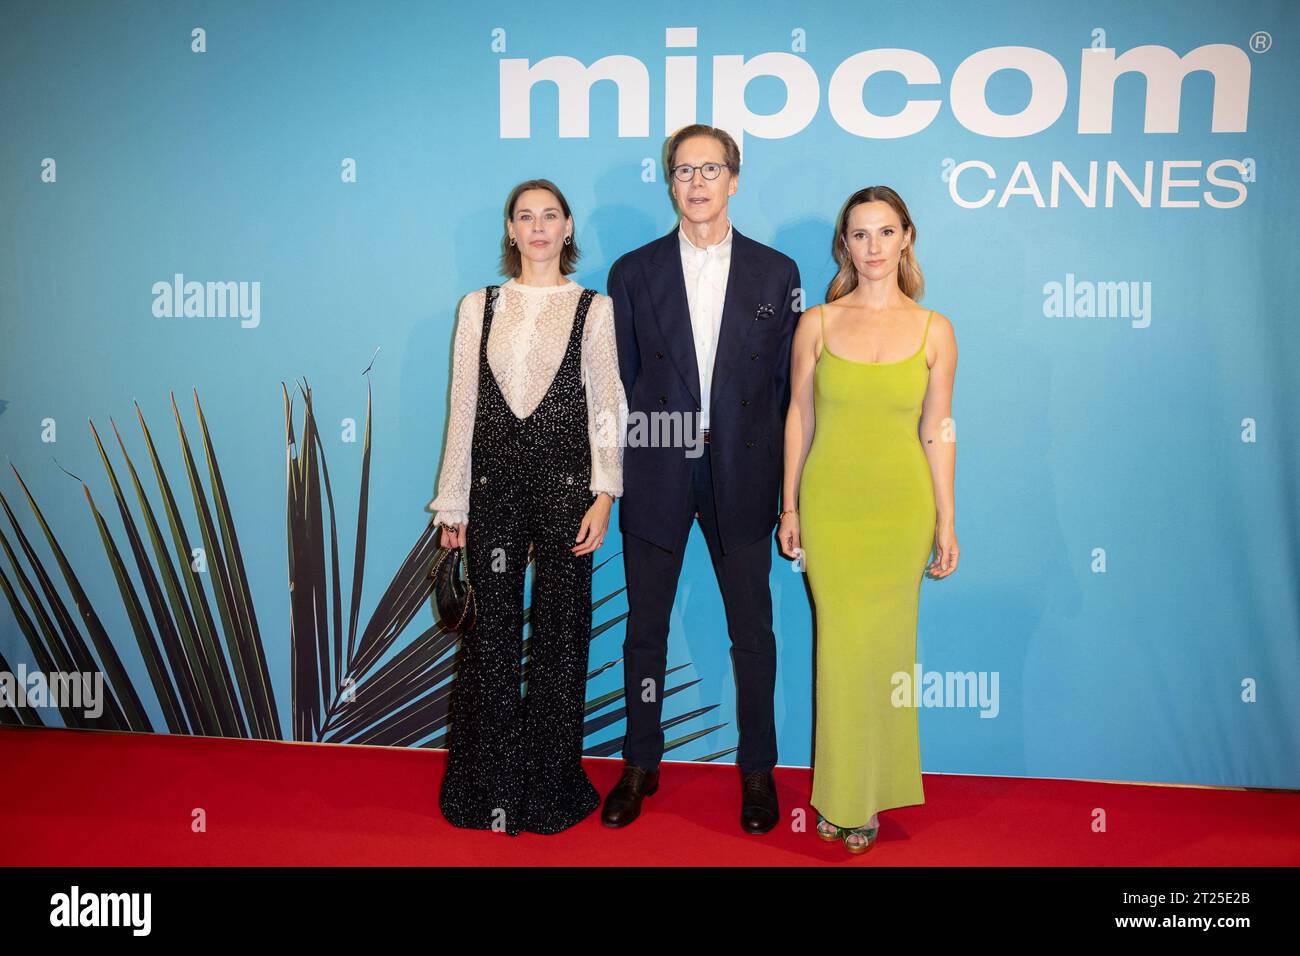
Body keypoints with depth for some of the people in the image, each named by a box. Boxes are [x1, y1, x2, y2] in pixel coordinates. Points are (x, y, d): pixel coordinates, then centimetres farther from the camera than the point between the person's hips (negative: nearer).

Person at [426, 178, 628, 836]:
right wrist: (453, 501, 5)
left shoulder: (594, 308, 4)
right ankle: (489, 787, 22)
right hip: (494, 486, 2)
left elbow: (607, 405, 0)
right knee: (491, 632, 6)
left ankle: (550, 786, 22)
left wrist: (603, 494, -9)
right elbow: (462, 405, 8)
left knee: (561, 631, 6)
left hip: (565, 485, -1)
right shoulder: (479, 307, 10)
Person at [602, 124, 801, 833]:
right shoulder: (633, 273, 4)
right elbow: (620, 383, 6)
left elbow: (786, 383, 4)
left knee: (752, 629, 9)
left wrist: (782, 481, 0)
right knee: (645, 626, 11)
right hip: (656, 472, 1)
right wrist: (613, 476, 2)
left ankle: (757, 770, 27)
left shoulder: (776, 273, 4)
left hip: (741, 474, 0)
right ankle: (641, 765, 29)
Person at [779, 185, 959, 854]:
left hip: (902, 504, 1)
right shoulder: (817, 323, 0)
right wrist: (790, 507, 3)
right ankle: (842, 795, 20)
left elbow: (936, 431, 3)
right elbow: (799, 419, 4)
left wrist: (946, 521, 3)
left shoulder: (933, 330, 1)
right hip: (829, 503, 0)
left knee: (885, 647, 7)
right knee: (841, 646, 3)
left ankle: (876, 790, 25)